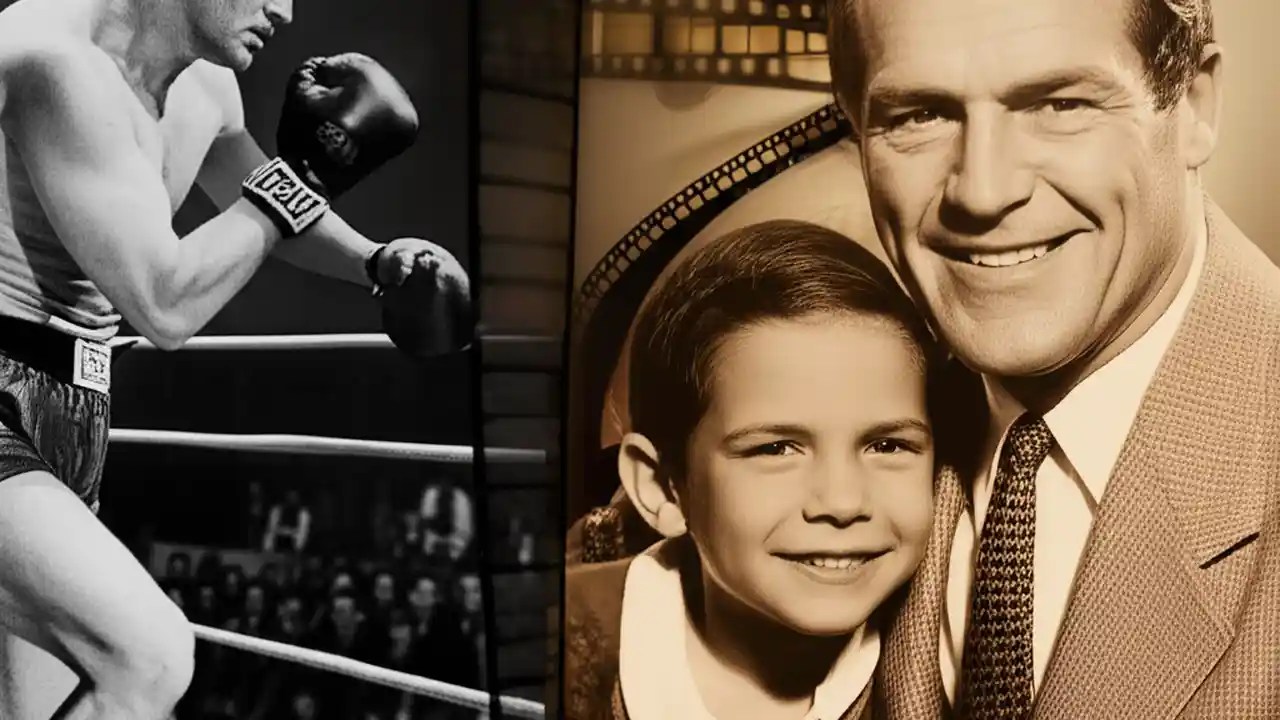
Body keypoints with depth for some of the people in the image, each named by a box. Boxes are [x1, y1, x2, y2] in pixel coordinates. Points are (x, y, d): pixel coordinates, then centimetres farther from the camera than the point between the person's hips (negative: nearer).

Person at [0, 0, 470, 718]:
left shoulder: (206, 82, 6)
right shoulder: (59, 60, -21)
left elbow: (254, 208, 27)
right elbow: (166, 307, -25)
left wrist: (377, 262, 10)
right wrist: (307, 169, -18)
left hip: (69, 417, 9)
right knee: (149, 656, -25)